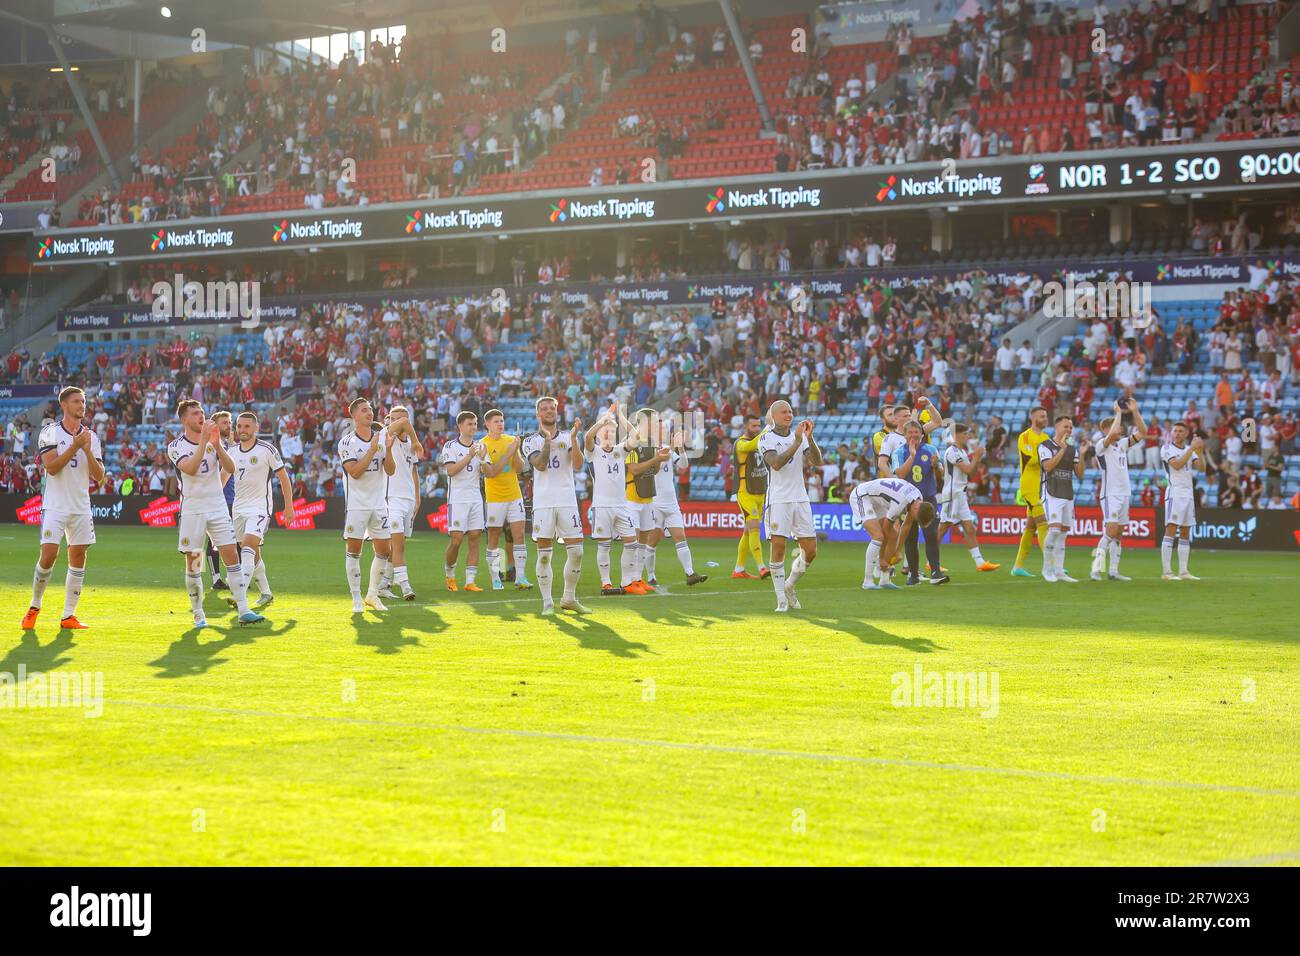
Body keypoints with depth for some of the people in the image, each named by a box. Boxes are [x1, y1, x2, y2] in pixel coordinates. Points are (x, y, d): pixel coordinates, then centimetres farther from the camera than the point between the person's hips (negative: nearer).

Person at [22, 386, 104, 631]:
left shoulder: (91, 437, 9)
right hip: (55, 506, -4)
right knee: (48, 556, -12)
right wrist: (74, 447, -19)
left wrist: (88, 450, -10)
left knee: (78, 559, 2)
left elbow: (99, 476, 4)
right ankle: (34, 606, 8)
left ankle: (69, 615, 7)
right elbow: (51, 466, -15)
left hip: (81, 507, 5)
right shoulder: (50, 432, -4)